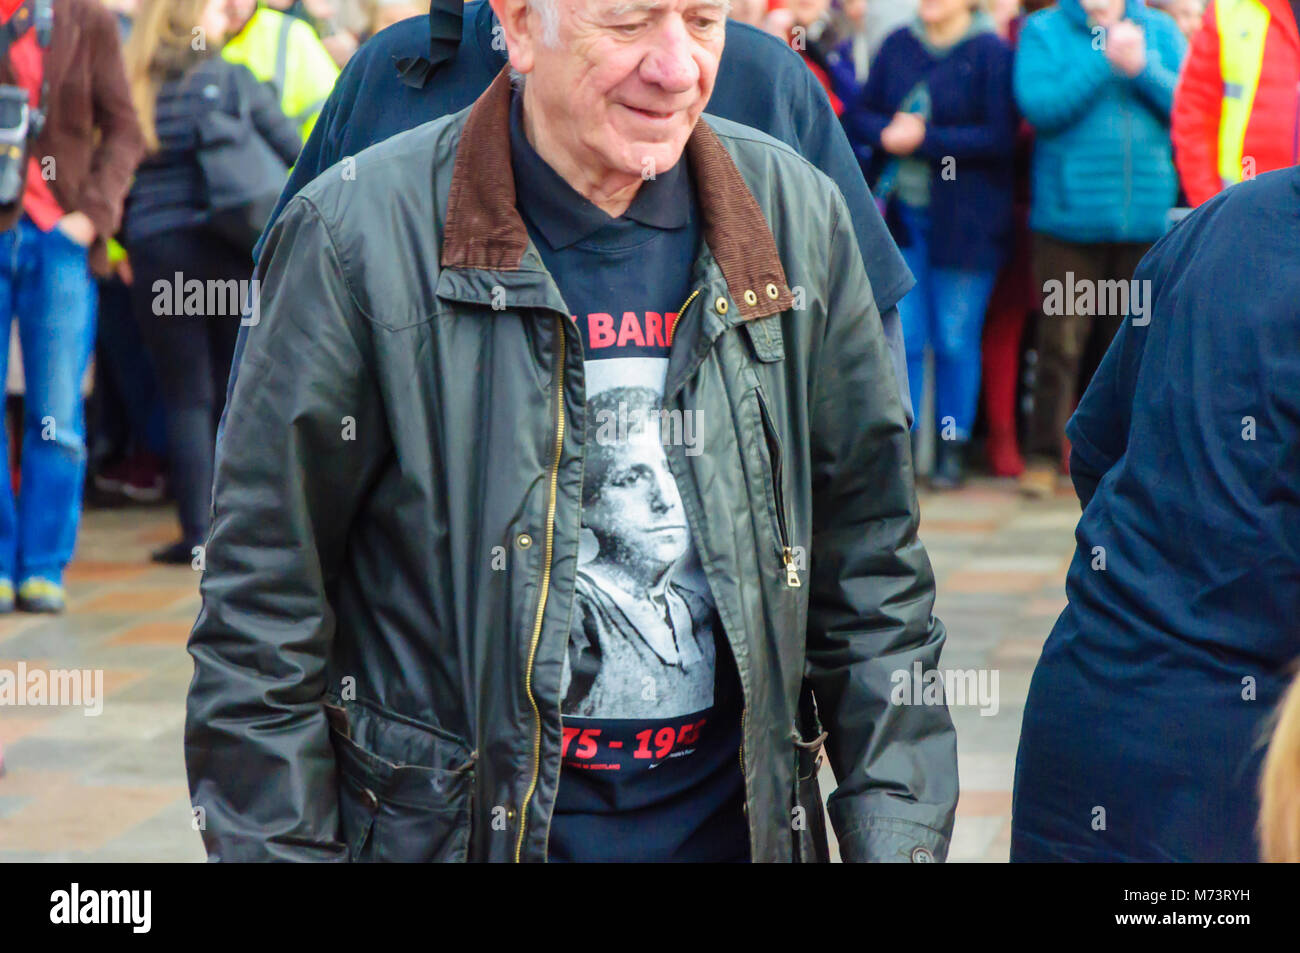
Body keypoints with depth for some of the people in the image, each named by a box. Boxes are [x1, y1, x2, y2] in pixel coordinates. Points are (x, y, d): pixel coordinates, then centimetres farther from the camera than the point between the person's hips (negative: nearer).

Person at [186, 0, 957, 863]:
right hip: (454, 821, -3)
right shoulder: (358, 236, -13)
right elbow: (263, 612, -8)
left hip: (734, 815, 3)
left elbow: (870, 559, 4)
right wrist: (281, 845, -9)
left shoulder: (797, 217, -2)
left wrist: (898, 831, -1)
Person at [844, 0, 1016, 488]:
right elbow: (858, 116, 9)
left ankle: (952, 447, 17)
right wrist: (887, 132, -13)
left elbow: (999, 138, -13)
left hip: (963, 222, -4)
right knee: (901, 335, 4)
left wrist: (924, 140, -14)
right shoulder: (898, 45, 7)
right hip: (900, 213, 4)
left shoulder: (991, 52, -7)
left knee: (955, 339, 3)